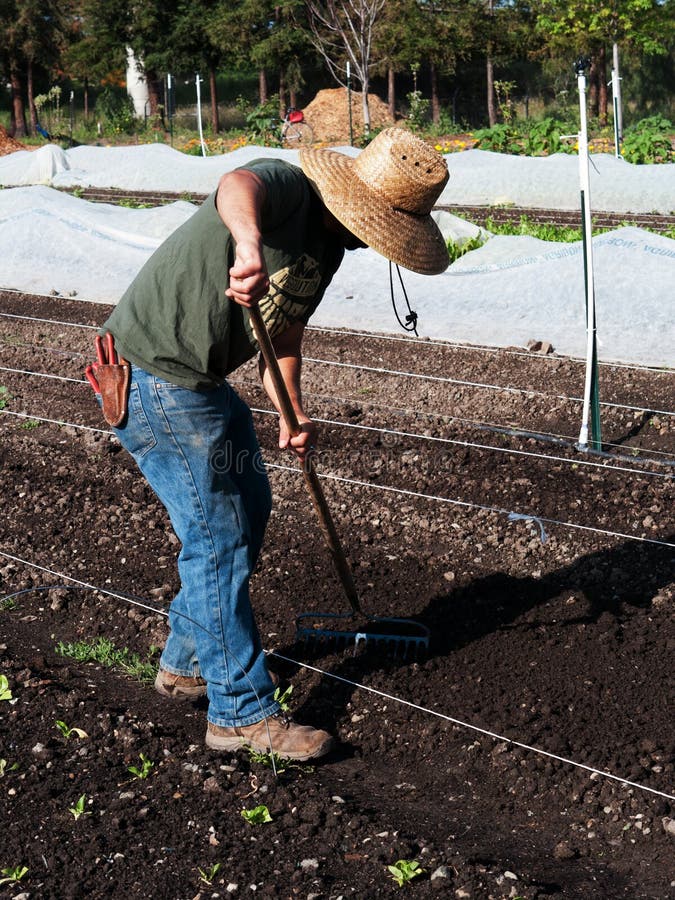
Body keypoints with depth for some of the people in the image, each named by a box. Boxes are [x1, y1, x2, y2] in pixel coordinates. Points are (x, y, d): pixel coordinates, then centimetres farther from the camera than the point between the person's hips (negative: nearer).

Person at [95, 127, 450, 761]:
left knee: (248, 507, 20)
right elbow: (238, 186, -47)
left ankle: (187, 662, 36)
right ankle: (241, 712, 6)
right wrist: (248, 243, -69)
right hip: (151, 380, -10)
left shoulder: (330, 243, 7)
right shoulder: (286, 189, -22)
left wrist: (293, 413, -6)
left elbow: (284, 334, 11)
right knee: (219, 536, -6)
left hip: (198, 381, 10)